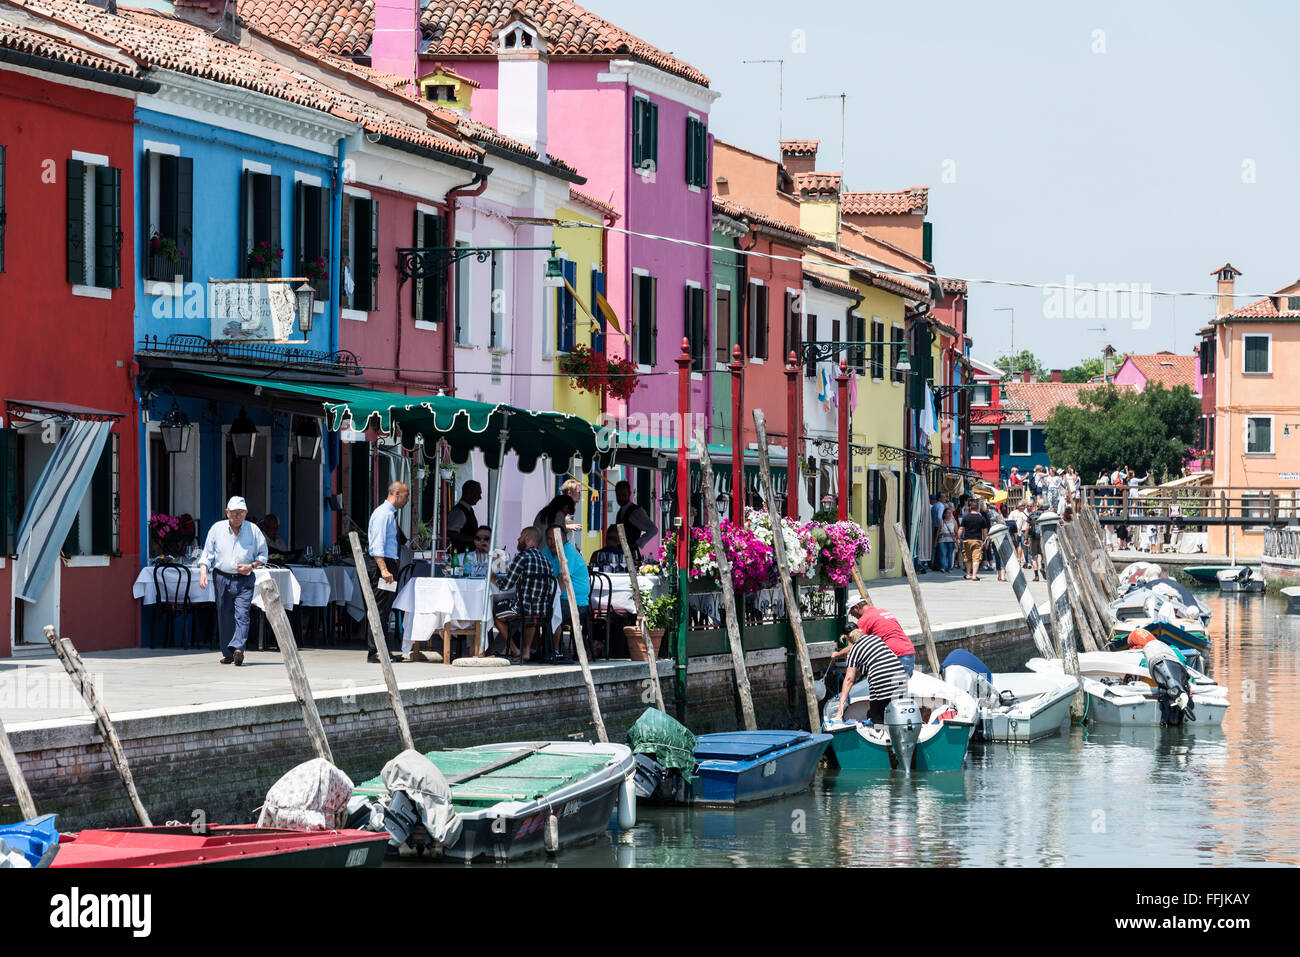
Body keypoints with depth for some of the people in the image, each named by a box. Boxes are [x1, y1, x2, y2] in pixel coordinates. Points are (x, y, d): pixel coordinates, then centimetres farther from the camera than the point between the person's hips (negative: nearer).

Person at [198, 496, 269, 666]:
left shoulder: (253, 530, 5)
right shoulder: (217, 529, 6)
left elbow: (263, 555, 11)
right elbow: (207, 554, 8)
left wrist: (251, 566, -8)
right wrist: (203, 572, -8)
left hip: (245, 580, -1)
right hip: (222, 579, 1)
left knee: (242, 615, -16)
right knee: (225, 617, 4)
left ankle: (238, 648, -27)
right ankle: (227, 653, 12)